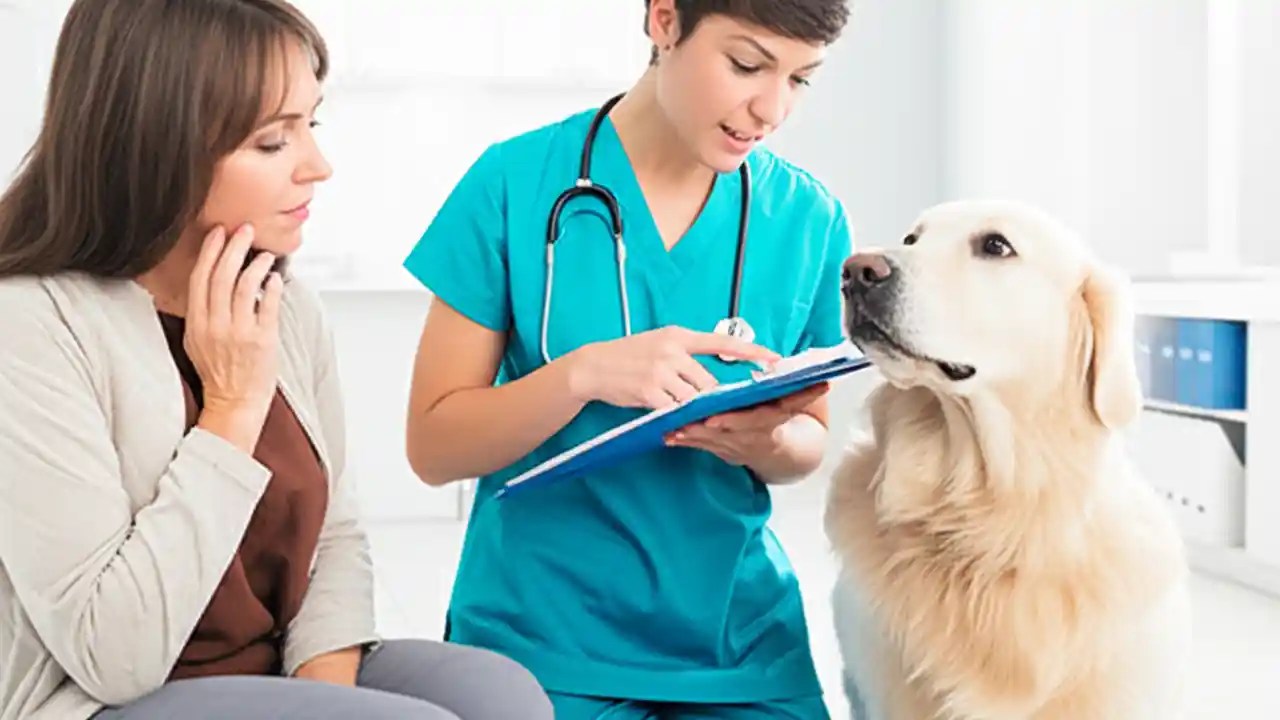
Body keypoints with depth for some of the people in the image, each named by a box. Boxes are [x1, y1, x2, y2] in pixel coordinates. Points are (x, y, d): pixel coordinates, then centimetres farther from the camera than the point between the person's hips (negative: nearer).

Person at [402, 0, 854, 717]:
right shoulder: (516, 181, -11)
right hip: (542, 638, -2)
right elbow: (434, 446, -9)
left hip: (743, 642, 3)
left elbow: (811, 437, 8)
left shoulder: (811, 218, -3)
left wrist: (770, 444, -16)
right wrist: (584, 372, -26)